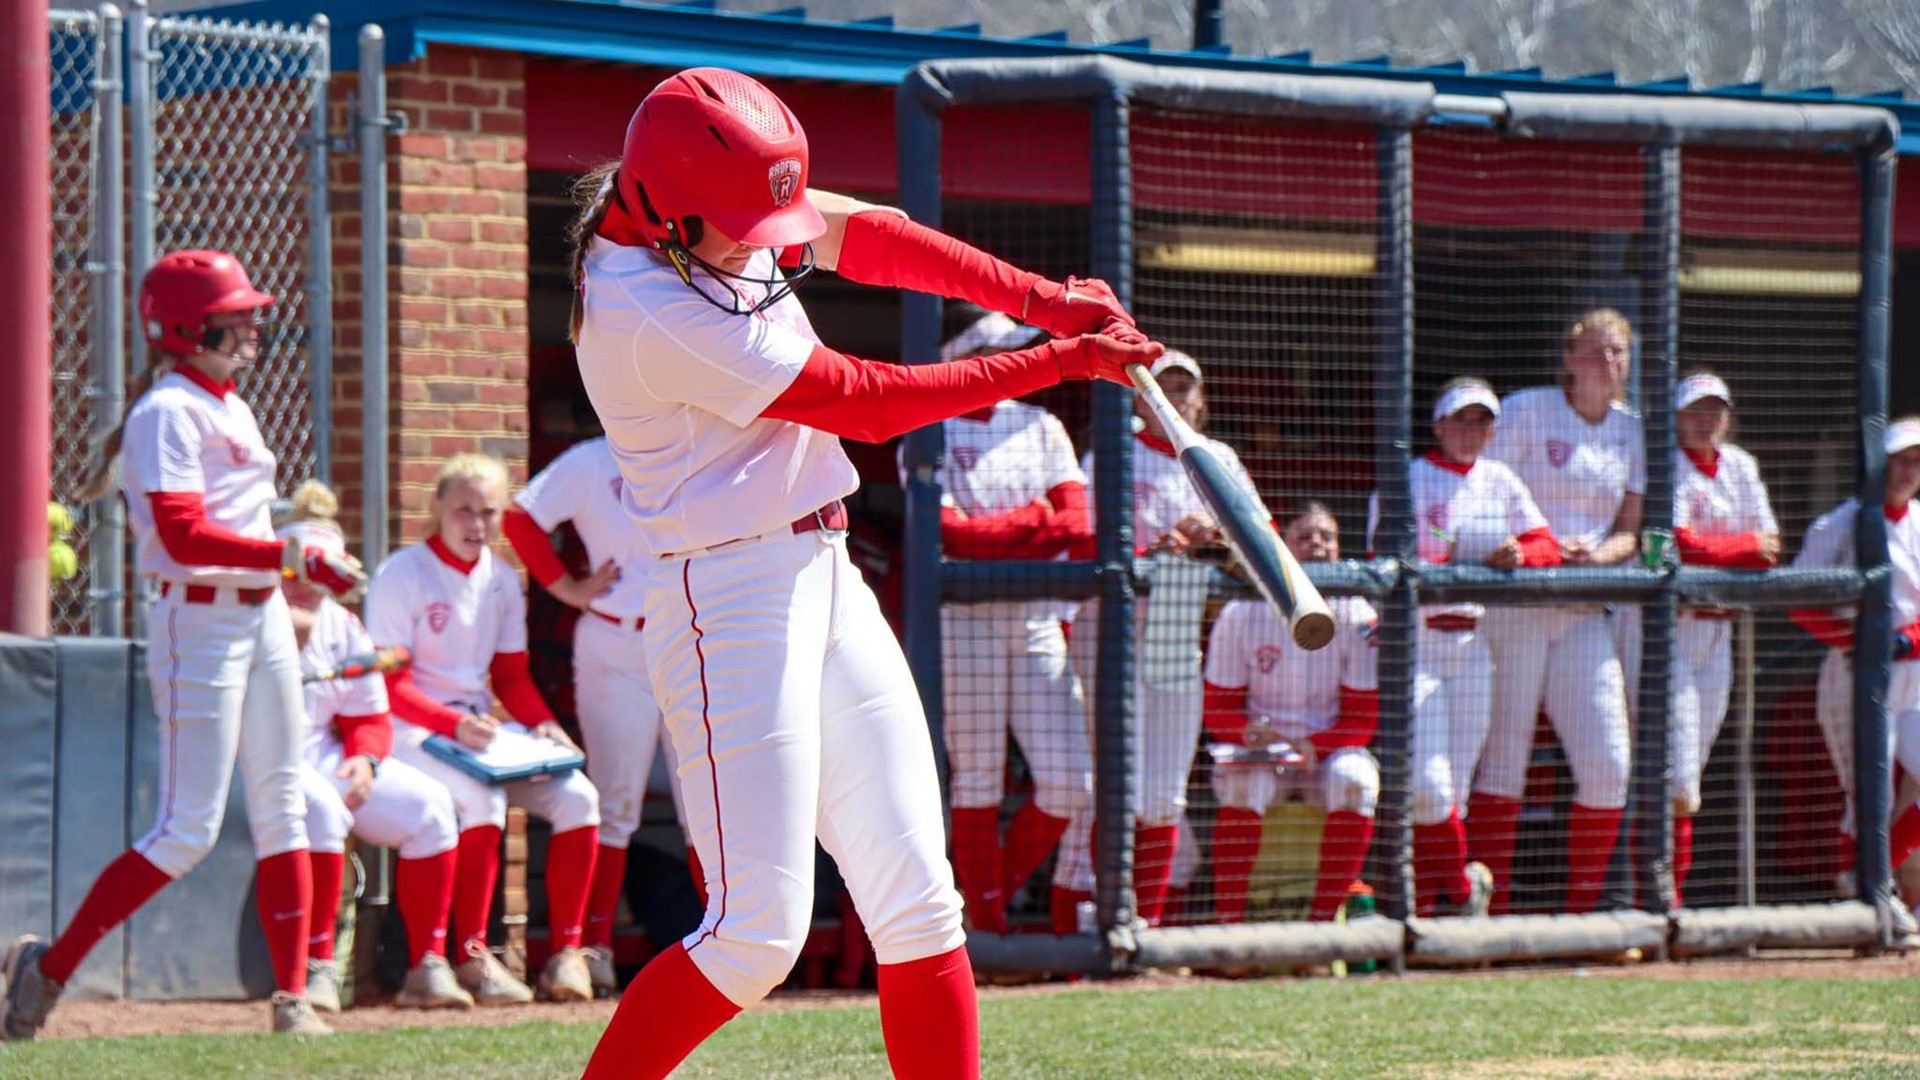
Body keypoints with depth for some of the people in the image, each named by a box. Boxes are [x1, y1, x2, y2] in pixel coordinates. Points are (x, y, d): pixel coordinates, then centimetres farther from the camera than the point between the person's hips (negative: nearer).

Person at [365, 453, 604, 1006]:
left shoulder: (501, 580, 11)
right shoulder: (401, 576, -9)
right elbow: (391, 685, -13)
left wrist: (544, 725, -5)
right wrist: (455, 725, -27)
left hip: (486, 726, 7)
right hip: (415, 730, -6)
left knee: (578, 796, -16)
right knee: (482, 799, -35)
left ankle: (566, 953, -11)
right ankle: (473, 959, -27)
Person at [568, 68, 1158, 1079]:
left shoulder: (711, 213, 2)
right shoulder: (649, 313, -23)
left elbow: (868, 237, 6)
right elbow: (867, 400, -18)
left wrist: (1047, 301, -7)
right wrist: (1060, 360, -12)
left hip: (824, 580, 9)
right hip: (732, 605, -9)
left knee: (918, 910, 4)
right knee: (758, 931, -12)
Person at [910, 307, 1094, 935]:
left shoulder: (1040, 428, 15)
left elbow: (1079, 524, 3)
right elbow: (950, 532, -12)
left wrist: (994, 538, -13)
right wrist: (1040, 519, -6)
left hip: (1038, 618, 5)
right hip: (966, 618, -5)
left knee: (1069, 782, -2)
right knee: (977, 777, -3)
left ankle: (1000, 889, 17)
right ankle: (987, 924, 3)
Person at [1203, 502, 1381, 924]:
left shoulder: (1357, 617, -6)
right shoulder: (1242, 614, -6)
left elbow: (1362, 718, -3)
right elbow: (1219, 710, -1)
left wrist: (1312, 747, -22)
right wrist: (1251, 734, -24)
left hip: (1329, 750, 1)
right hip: (1259, 748, -1)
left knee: (1355, 778, -32)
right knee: (1243, 783, -34)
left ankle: (1322, 921, -25)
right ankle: (1228, 924, -29)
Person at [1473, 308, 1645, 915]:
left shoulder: (1632, 432, 13)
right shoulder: (1527, 411, -1)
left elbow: (1629, 529, 13)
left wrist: (1600, 554, -9)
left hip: (1587, 613, 5)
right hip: (1516, 603, -5)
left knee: (1608, 765, -3)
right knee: (1502, 761, -6)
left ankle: (1581, 911, 7)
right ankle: (1494, 913, -3)